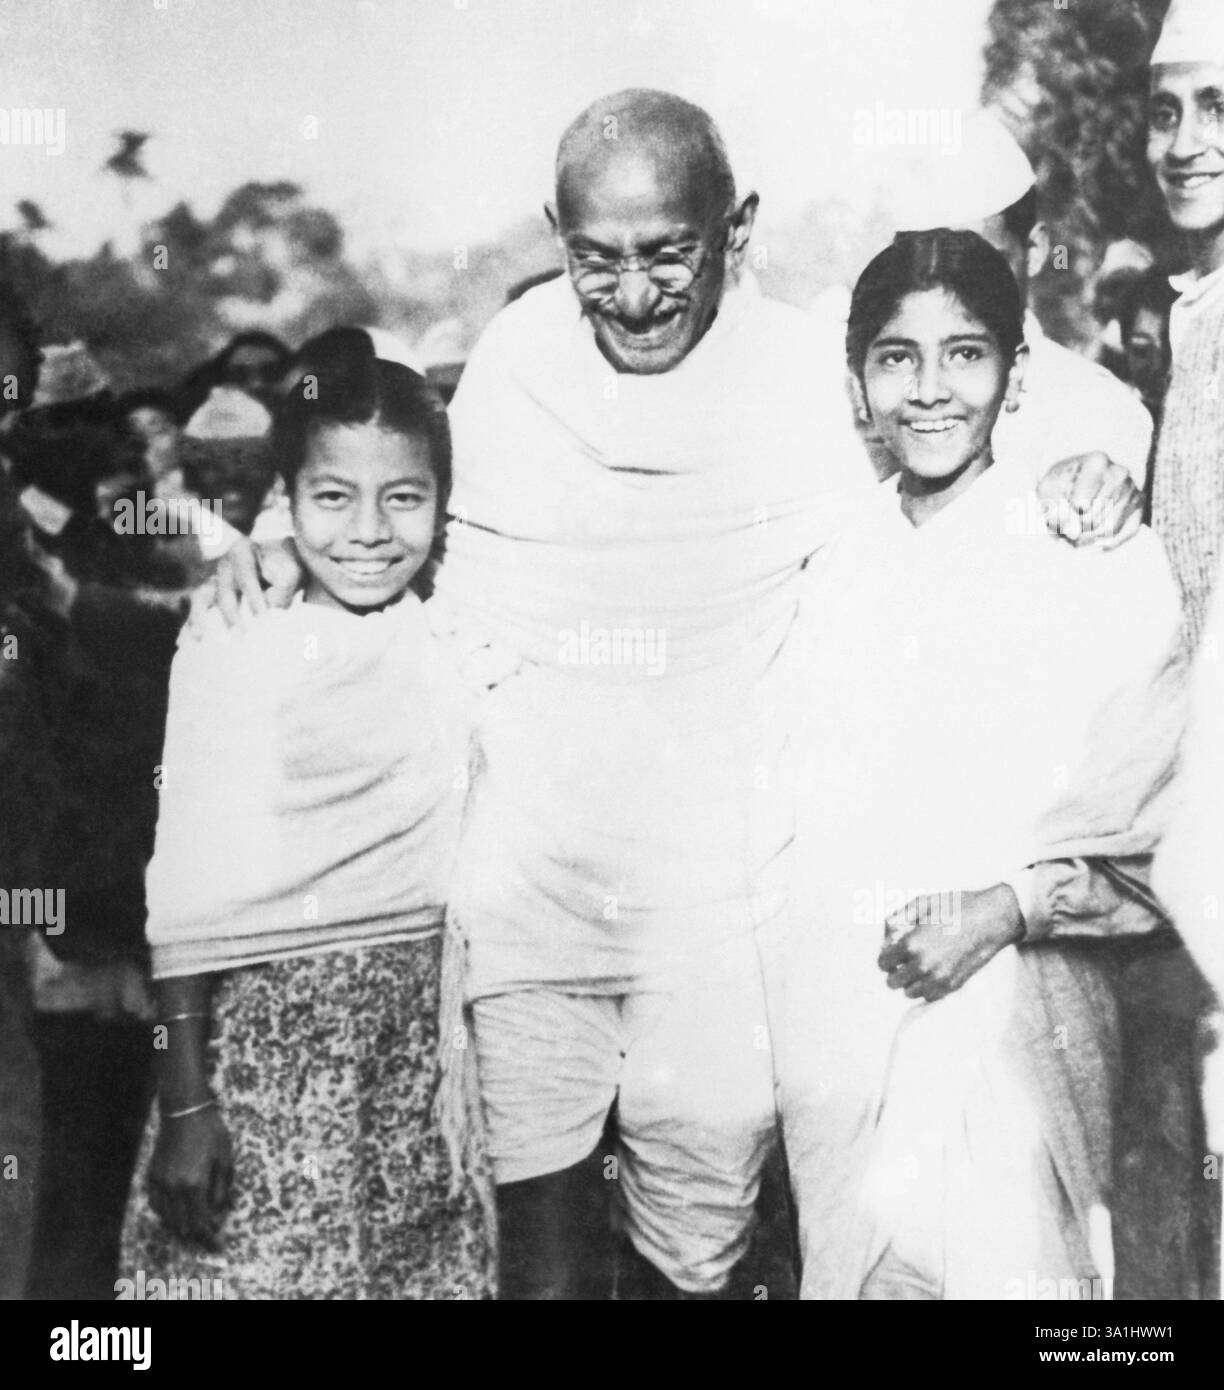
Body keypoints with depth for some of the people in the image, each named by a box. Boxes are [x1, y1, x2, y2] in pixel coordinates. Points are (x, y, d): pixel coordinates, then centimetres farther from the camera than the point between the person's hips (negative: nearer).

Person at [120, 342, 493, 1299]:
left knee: (424, 1264, 10)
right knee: (269, 1262, 1)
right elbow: (191, 910, -9)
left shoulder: (450, 649, 4)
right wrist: (184, 1105, -10)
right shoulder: (234, 658, -10)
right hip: (271, 1027, -4)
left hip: (425, 1031, 4)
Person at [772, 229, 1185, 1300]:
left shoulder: (1104, 560, -7)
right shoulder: (833, 562, 6)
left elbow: (1157, 843, -4)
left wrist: (1005, 911, -16)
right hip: (831, 1006, 4)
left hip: (1008, 1020, -4)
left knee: (1005, 1261, -3)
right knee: (851, 1260, 14)